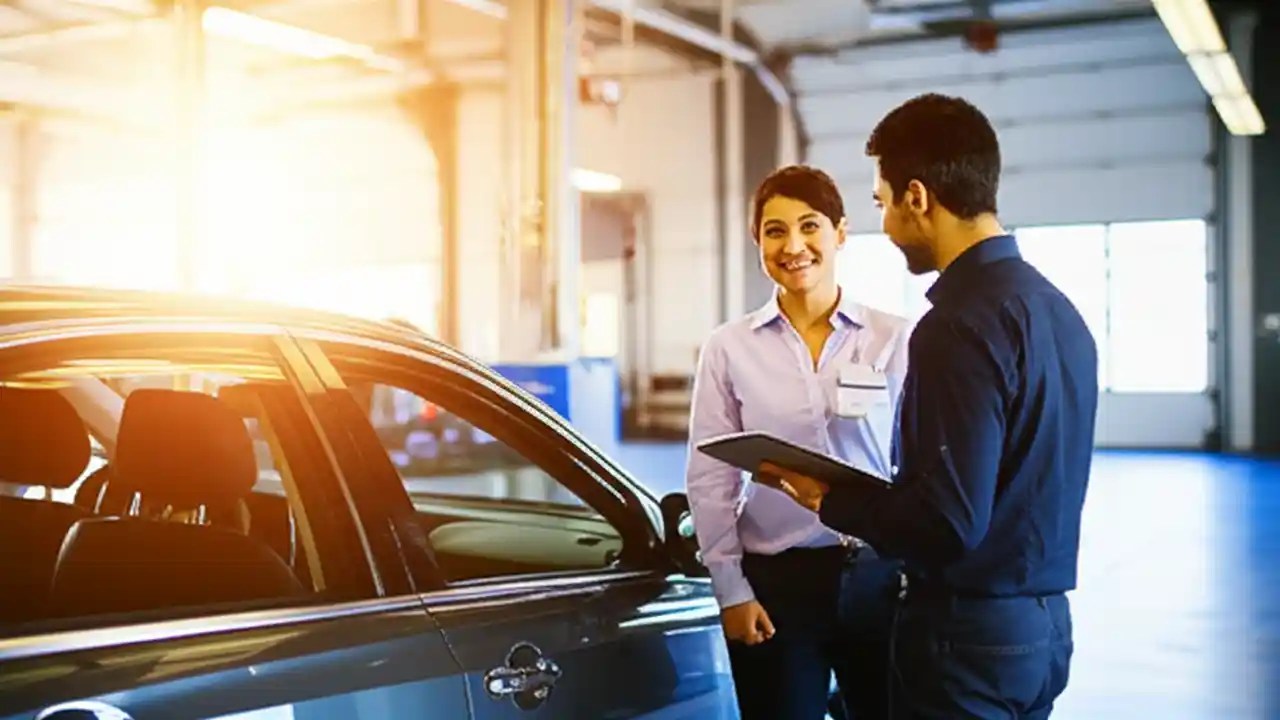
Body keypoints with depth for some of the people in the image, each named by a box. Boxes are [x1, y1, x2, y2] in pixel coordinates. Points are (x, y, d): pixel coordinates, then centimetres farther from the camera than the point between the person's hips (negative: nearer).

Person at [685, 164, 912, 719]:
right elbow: (708, 478, 1)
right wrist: (731, 590, -3)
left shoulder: (894, 339, 0)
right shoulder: (729, 348, 1)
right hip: (776, 583, 0)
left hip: (879, 577, 0)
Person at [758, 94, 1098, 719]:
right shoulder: (1055, 308, 8)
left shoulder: (961, 325, -21)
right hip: (1044, 620, 9)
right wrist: (857, 492, 15)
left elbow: (948, 519, -25)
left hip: (969, 631, -9)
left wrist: (828, 499, -10)